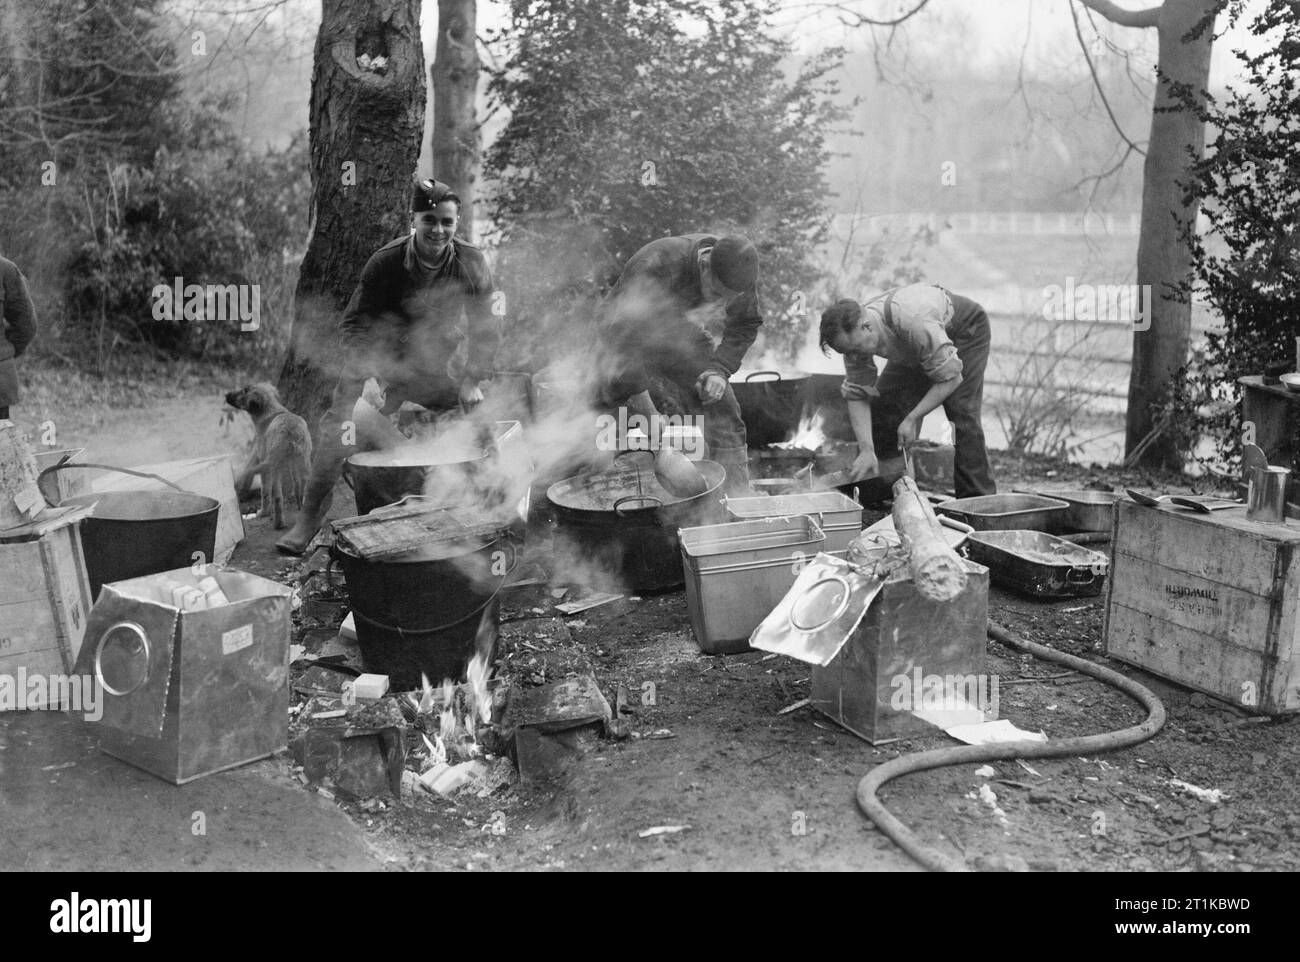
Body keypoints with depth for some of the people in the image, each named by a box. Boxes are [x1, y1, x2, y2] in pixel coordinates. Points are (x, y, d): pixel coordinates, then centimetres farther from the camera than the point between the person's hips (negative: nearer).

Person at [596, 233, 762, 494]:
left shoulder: (738, 271, -18)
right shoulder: (657, 265, -38)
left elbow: (746, 325, 0)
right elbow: (624, 334, -40)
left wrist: (720, 369, -17)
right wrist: (646, 411, -43)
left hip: (683, 338, 5)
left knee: (723, 415, -4)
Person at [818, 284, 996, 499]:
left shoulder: (914, 322, -45)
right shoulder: (854, 335, -25)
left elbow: (951, 377, -35)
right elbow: (857, 395, -19)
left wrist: (912, 419, -35)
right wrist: (867, 451, -28)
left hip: (964, 331, -6)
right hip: (913, 351, 6)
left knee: (962, 413, -21)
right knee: (883, 405, -5)